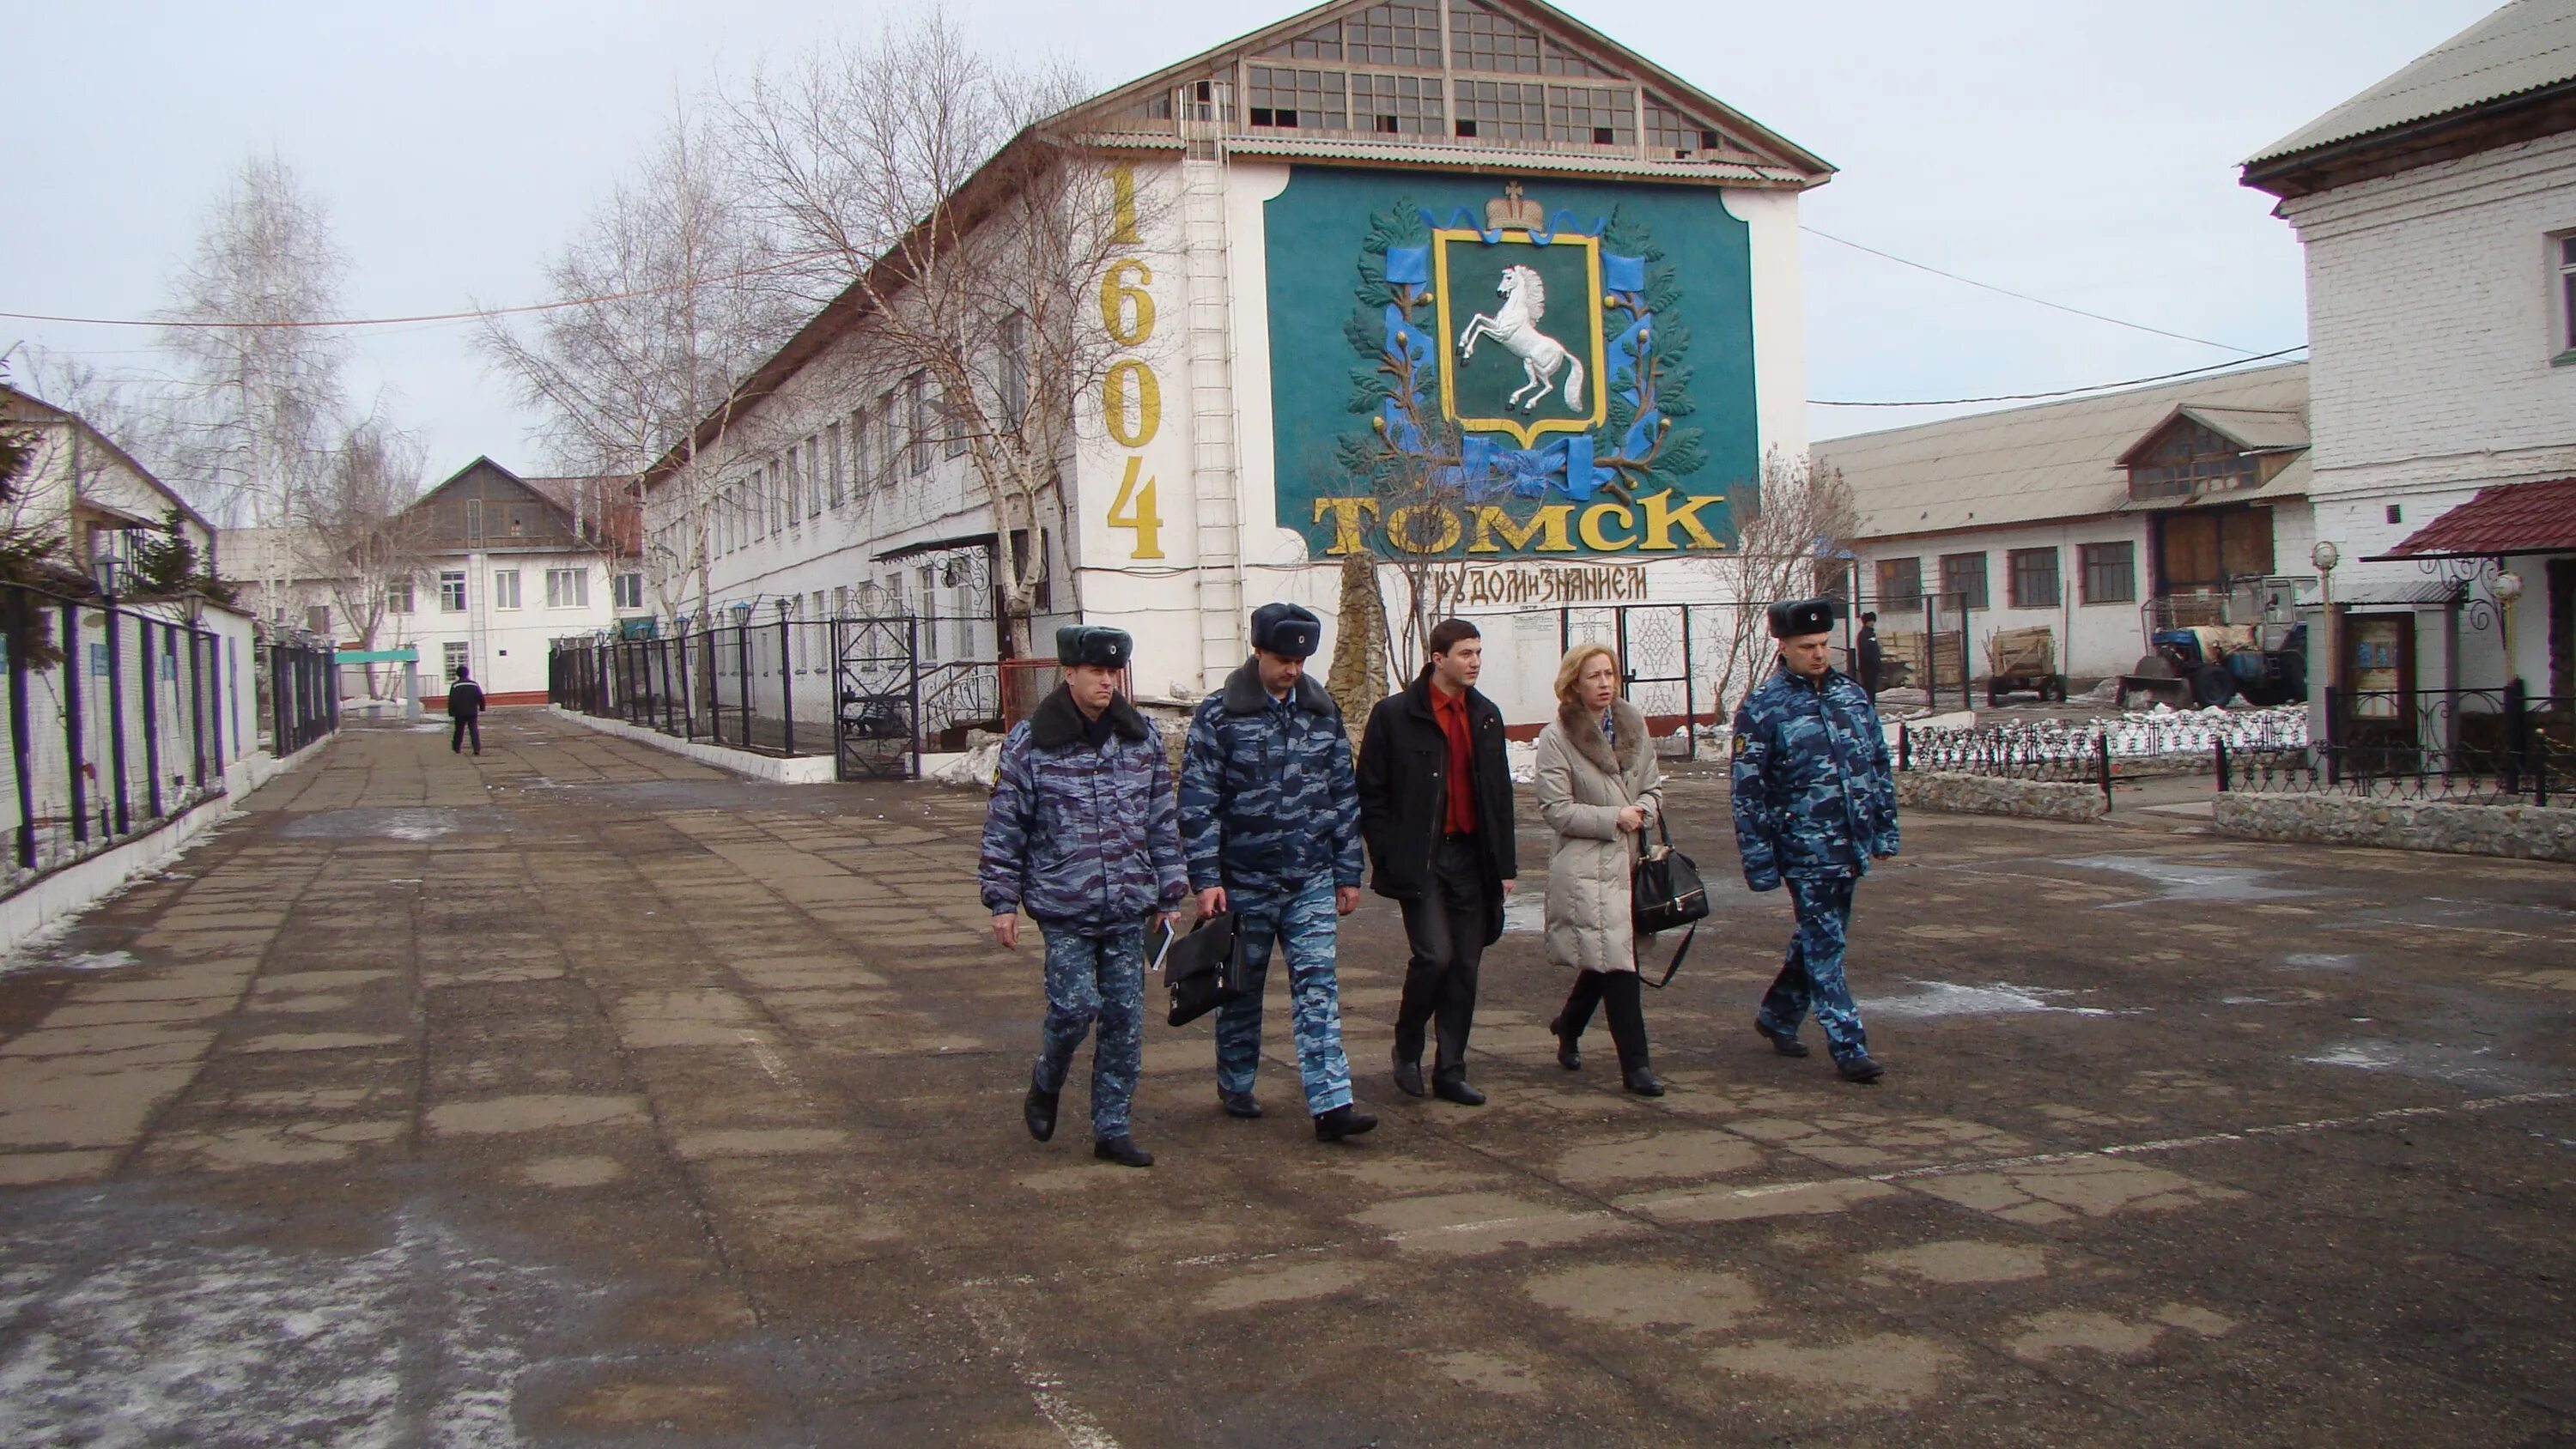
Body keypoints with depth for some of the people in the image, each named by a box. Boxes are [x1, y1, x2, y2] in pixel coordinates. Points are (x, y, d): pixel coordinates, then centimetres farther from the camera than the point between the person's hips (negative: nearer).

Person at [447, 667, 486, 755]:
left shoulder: (455, 686, -3)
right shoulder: (474, 684, 0)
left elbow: (451, 700, -5)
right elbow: (481, 697, 2)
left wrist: (451, 713, -1)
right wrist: (482, 708, 15)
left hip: (460, 713, 0)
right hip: (472, 712, 0)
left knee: (459, 730, 14)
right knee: (474, 730, -1)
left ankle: (456, 748, 23)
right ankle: (477, 749, -12)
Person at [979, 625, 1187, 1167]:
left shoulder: (1142, 736, 6)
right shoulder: (1029, 740, -5)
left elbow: (1163, 820, 11)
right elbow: (1004, 824, -1)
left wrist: (1170, 895, 10)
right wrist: (1003, 901, -2)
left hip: (1128, 906, 3)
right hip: (1063, 905, -3)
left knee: (1125, 1016, 4)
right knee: (1075, 1004, -8)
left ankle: (1112, 1128, 16)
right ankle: (1045, 1085, 23)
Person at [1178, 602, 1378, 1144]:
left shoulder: (1322, 712, 5)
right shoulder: (1218, 715, -7)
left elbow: (1343, 795, 10)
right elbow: (1197, 802, -8)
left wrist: (1348, 874, 8)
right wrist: (1206, 880, -13)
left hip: (1312, 882, 2)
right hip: (1245, 882, -2)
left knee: (1317, 986, -4)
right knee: (1242, 988, 11)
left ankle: (1331, 1104, -8)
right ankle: (1235, 1088, 29)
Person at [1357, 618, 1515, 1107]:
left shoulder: (1486, 716, 12)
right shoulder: (1394, 715, -4)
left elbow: (1500, 794, 16)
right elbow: (1371, 795, -3)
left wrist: (1505, 864, 11)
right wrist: (1387, 859, -9)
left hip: (1471, 858, 5)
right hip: (1419, 860, -5)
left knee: (1465, 967, 5)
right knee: (1435, 956, -15)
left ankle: (1450, 1072, 15)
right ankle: (1407, 1048, 10)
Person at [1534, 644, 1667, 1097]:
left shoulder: (1633, 724, 8)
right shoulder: (1556, 737, -8)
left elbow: (1654, 786, 14)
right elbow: (1555, 809, -10)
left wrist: (1642, 812, -8)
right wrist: (1614, 818, -15)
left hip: (1631, 858, 6)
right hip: (1586, 866, -6)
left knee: (1606, 960, 15)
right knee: (1617, 961, -9)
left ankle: (1568, 1026, 41)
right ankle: (1634, 1064, -3)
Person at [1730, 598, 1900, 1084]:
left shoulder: (1851, 693, 6)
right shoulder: (1762, 707, -10)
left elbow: (1879, 765, 14)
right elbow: (1748, 791, -9)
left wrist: (1885, 830, 11)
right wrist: (1758, 862, -11)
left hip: (1852, 845, 6)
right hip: (1804, 851, -6)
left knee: (1819, 938, 17)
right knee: (1825, 947, -3)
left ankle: (1778, 1016, 34)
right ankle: (1849, 1047, 1)